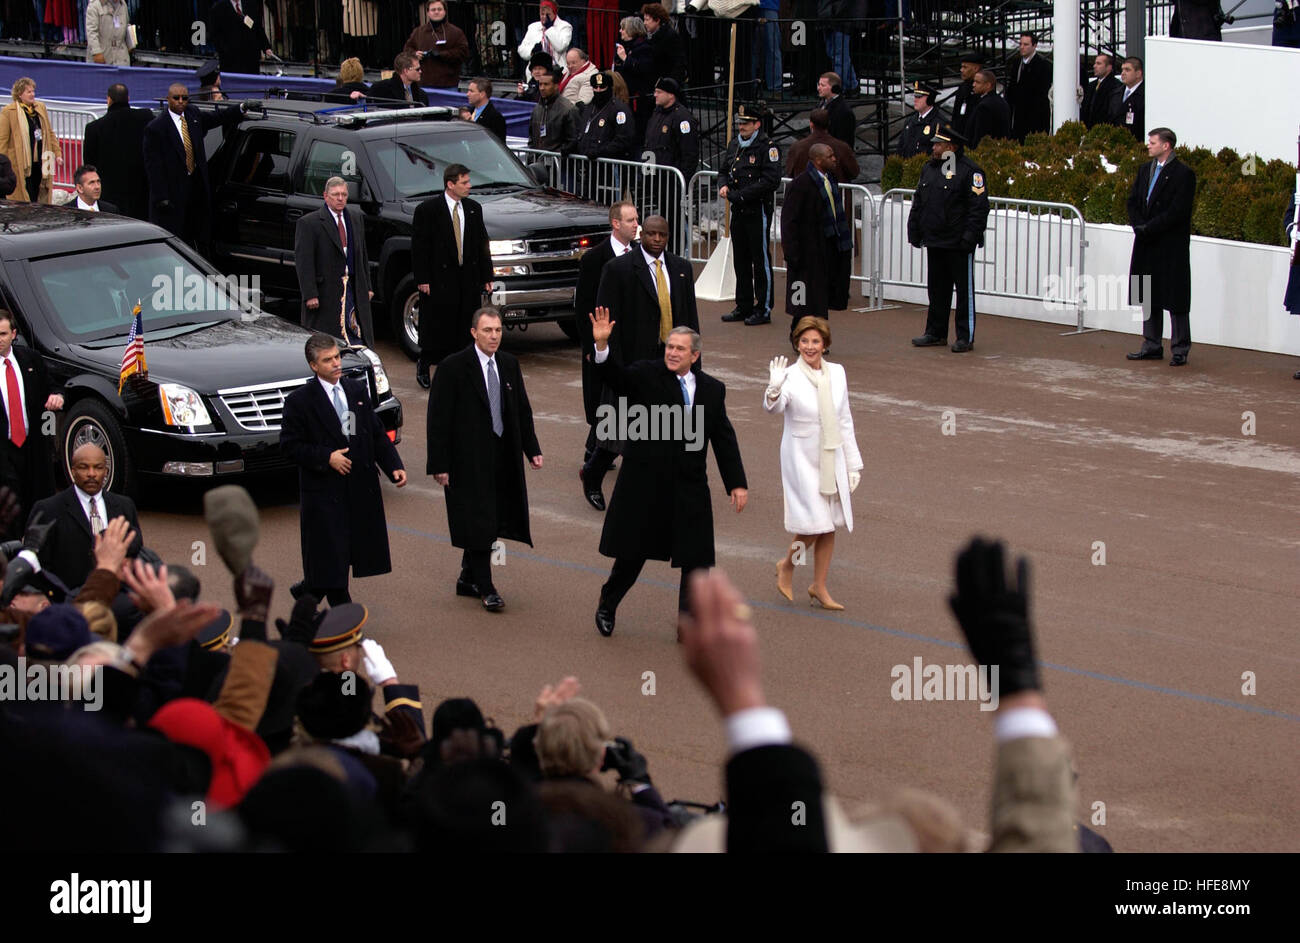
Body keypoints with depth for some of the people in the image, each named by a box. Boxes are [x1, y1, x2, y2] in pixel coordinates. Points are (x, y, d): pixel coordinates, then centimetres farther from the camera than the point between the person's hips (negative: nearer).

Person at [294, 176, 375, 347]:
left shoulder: (355, 217, 12)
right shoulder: (308, 223, -8)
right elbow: (303, 262, -12)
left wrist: (367, 287, 13)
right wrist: (310, 295, -18)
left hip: (353, 289, 6)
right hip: (325, 291, -6)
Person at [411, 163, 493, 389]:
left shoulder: (474, 208, 10)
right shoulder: (427, 210, -6)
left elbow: (482, 244, 14)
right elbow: (419, 247, -6)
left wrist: (486, 276, 10)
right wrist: (422, 280, -11)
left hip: (469, 281, 5)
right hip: (439, 280, -5)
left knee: (465, 329, 4)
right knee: (437, 328, 1)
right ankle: (424, 366, 19)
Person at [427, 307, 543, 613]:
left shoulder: (509, 364, 7)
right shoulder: (453, 367, -11)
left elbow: (522, 410, 16)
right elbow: (438, 419, -11)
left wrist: (532, 449, 10)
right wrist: (439, 464, -14)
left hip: (503, 458, 6)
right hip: (469, 460, -6)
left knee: (492, 518, 12)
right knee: (478, 522, -4)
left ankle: (468, 579, 26)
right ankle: (485, 587, 4)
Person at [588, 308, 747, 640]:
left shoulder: (712, 390, 7)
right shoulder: (646, 376, -3)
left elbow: (725, 439, 9)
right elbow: (615, 375, -22)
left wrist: (737, 484, 5)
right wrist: (602, 345, -41)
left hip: (690, 490, 3)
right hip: (645, 486, -3)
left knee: (696, 559, 1)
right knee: (632, 554, 9)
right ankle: (606, 606, 33)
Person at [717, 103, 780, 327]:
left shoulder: (767, 147, -12)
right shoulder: (734, 145, 11)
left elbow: (771, 180, -19)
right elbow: (723, 170, 22)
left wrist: (740, 195, -20)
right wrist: (723, 186, -3)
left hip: (758, 210, -8)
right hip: (738, 211, 8)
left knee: (761, 261, -3)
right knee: (740, 260, 13)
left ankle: (764, 310, 3)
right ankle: (744, 307, 22)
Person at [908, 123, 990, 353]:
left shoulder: (969, 171, -11)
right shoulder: (929, 169, 12)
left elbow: (979, 207, -14)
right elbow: (918, 203, 19)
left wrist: (970, 237, -19)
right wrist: (915, 232, 13)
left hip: (959, 245, -7)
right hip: (934, 243, 7)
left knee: (965, 290, 1)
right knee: (937, 289, 13)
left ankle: (966, 337, 6)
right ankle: (936, 333, 22)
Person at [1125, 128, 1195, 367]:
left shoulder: (1184, 174, -11)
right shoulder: (1145, 169, 12)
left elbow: (1177, 212, -17)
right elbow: (1133, 201, 12)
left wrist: (1148, 228, -17)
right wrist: (1138, 226, -6)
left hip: (1171, 247, -7)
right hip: (1147, 244, 7)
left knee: (1175, 299, -3)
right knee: (1150, 296, 13)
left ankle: (1180, 350, 2)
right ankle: (1152, 345, 21)